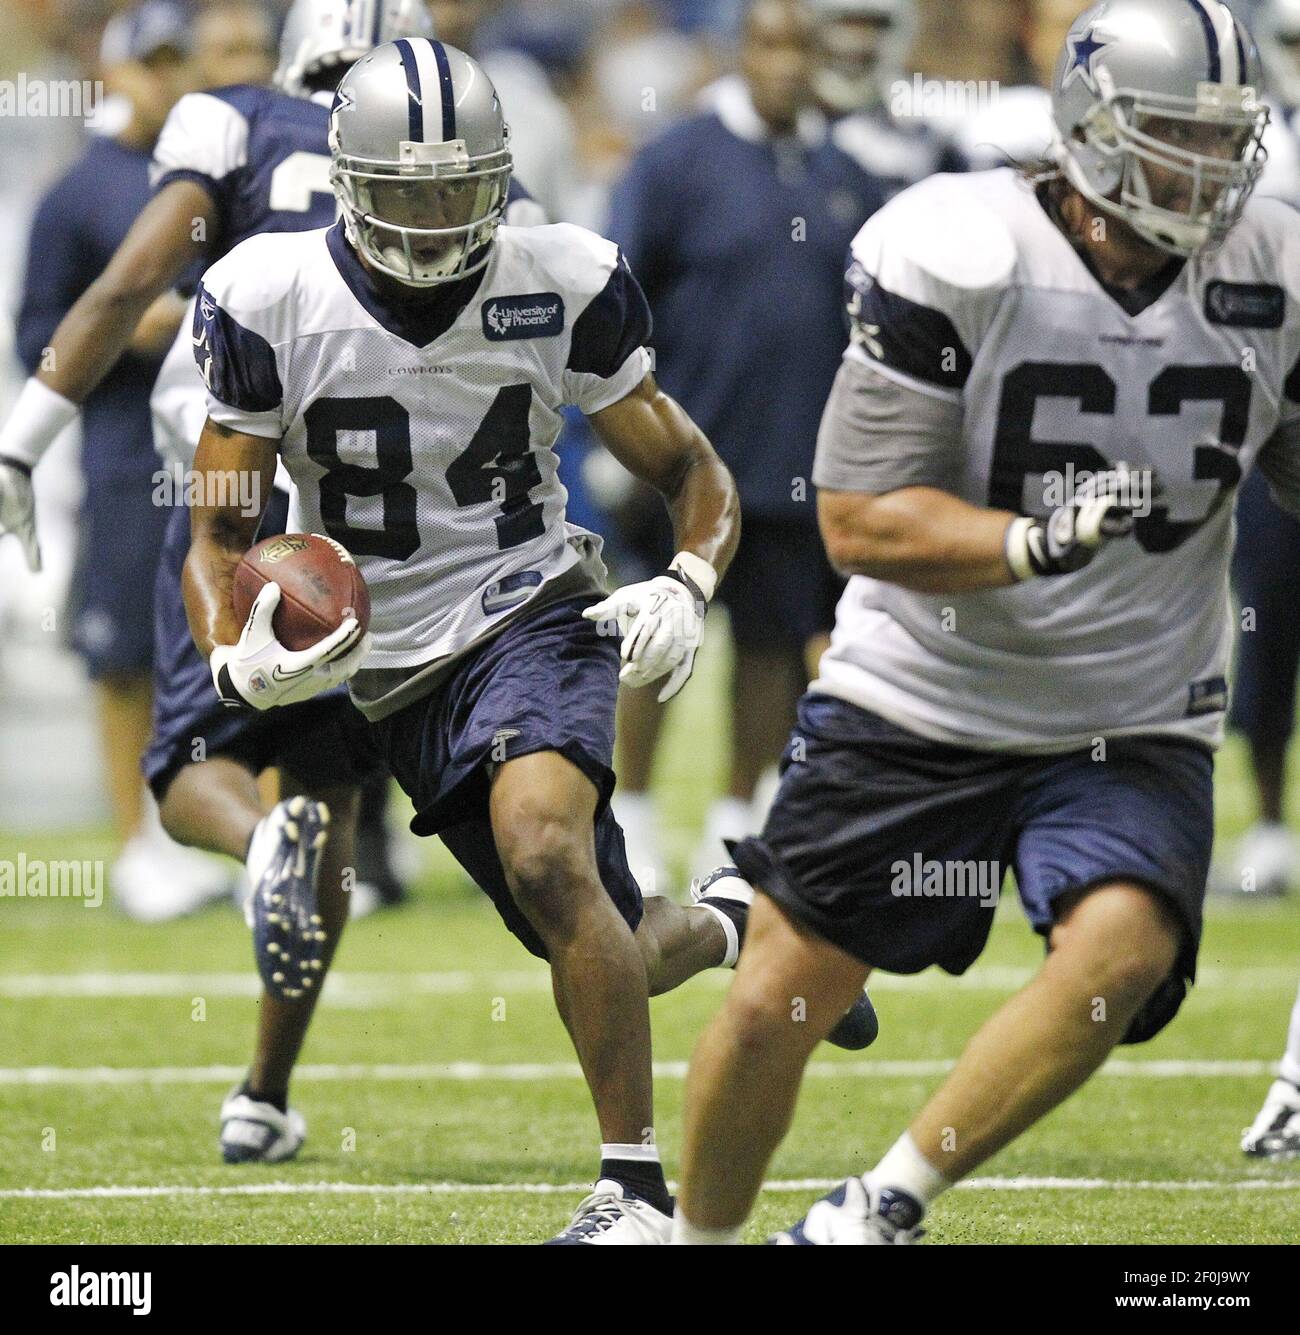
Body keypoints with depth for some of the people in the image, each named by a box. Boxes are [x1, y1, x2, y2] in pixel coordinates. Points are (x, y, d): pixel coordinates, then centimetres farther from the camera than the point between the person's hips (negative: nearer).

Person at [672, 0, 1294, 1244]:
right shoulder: (954, 257, -17)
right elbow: (859, 522, -16)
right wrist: (1035, 543, -32)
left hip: (1133, 722, 2)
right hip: (922, 704, -2)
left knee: (1121, 949, -26)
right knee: (777, 1000, 2)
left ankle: (881, 1210, -11)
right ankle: (699, 1240, 28)